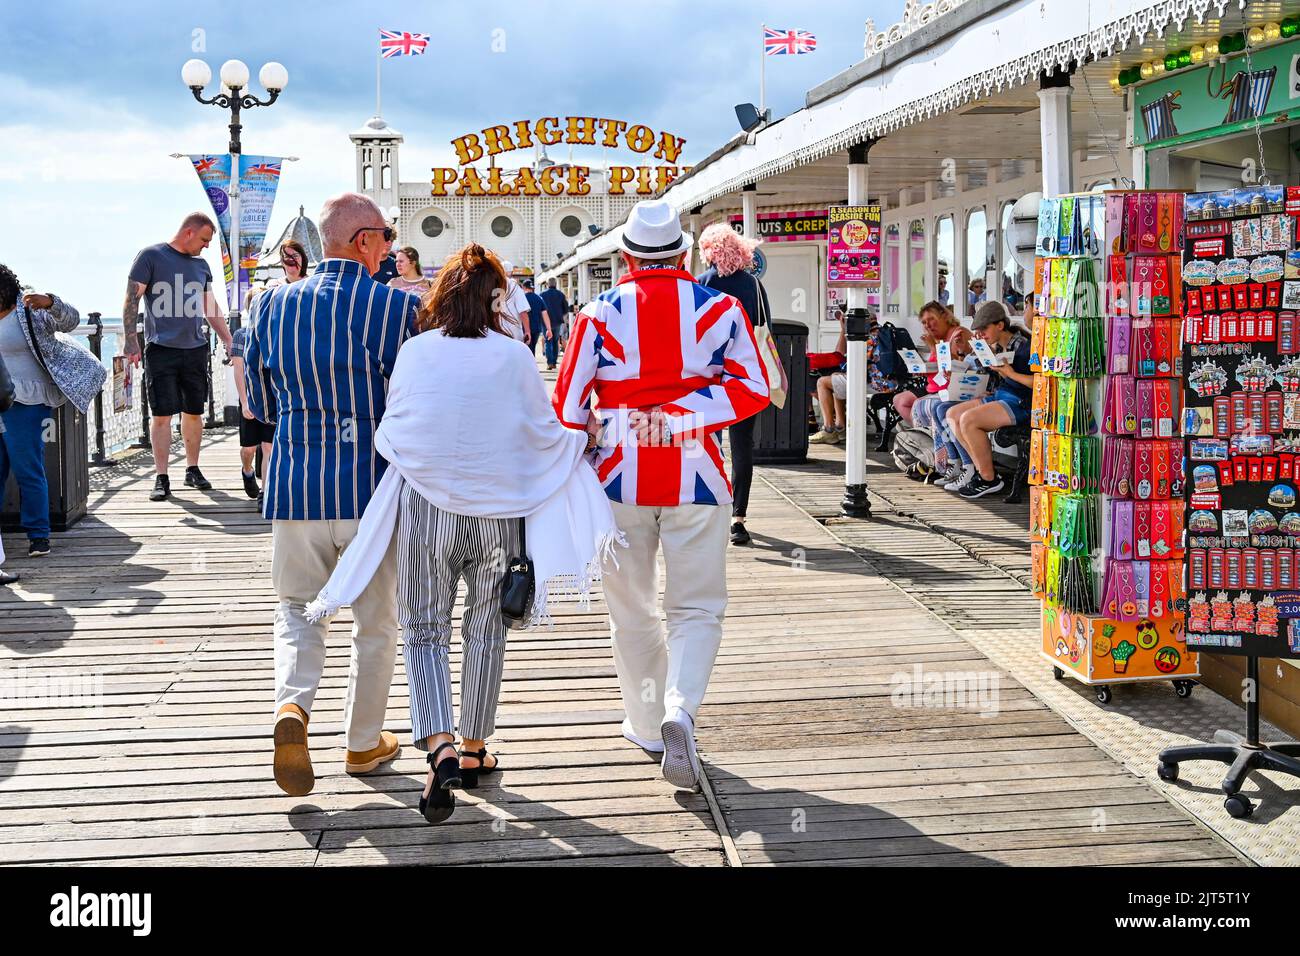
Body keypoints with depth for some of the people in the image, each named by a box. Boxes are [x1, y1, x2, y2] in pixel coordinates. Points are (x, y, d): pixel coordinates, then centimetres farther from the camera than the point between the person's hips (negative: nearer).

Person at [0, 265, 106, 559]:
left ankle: (38, 535, 4)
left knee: (28, 471, -4)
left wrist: (50, 303, -30)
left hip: (24, 405, -6)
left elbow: (70, 320, -13)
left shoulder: (30, 313, -3)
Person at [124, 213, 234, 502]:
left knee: (193, 412, 8)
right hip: (161, 348, -5)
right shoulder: (151, 256, -1)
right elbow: (131, 300, -3)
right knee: (162, 413, -5)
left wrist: (229, 342, 16)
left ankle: (192, 470, 20)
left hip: (196, 349, 5)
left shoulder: (201, 265, 15)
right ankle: (161, 478, -1)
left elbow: (211, 308, 21)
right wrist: (131, 341, -10)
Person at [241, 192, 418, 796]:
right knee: (376, 622, 15)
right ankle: (364, 742, 26)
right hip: (373, 488, -2)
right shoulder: (399, 308, -10)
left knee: (298, 608, 19)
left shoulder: (274, 305, 1)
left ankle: (292, 704, -6)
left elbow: (259, 403, 10)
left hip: (295, 487, 2)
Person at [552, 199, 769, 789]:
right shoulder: (720, 309, 0)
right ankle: (680, 712, -16)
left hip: (620, 476, 1)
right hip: (695, 476, 0)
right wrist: (679, 414, -10)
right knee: (696, 607, 7)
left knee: (631, 608, 16)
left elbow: (568, 403, -2)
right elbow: (753, 389, -7)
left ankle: (648, 725, 26)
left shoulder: (600, 314, -2)